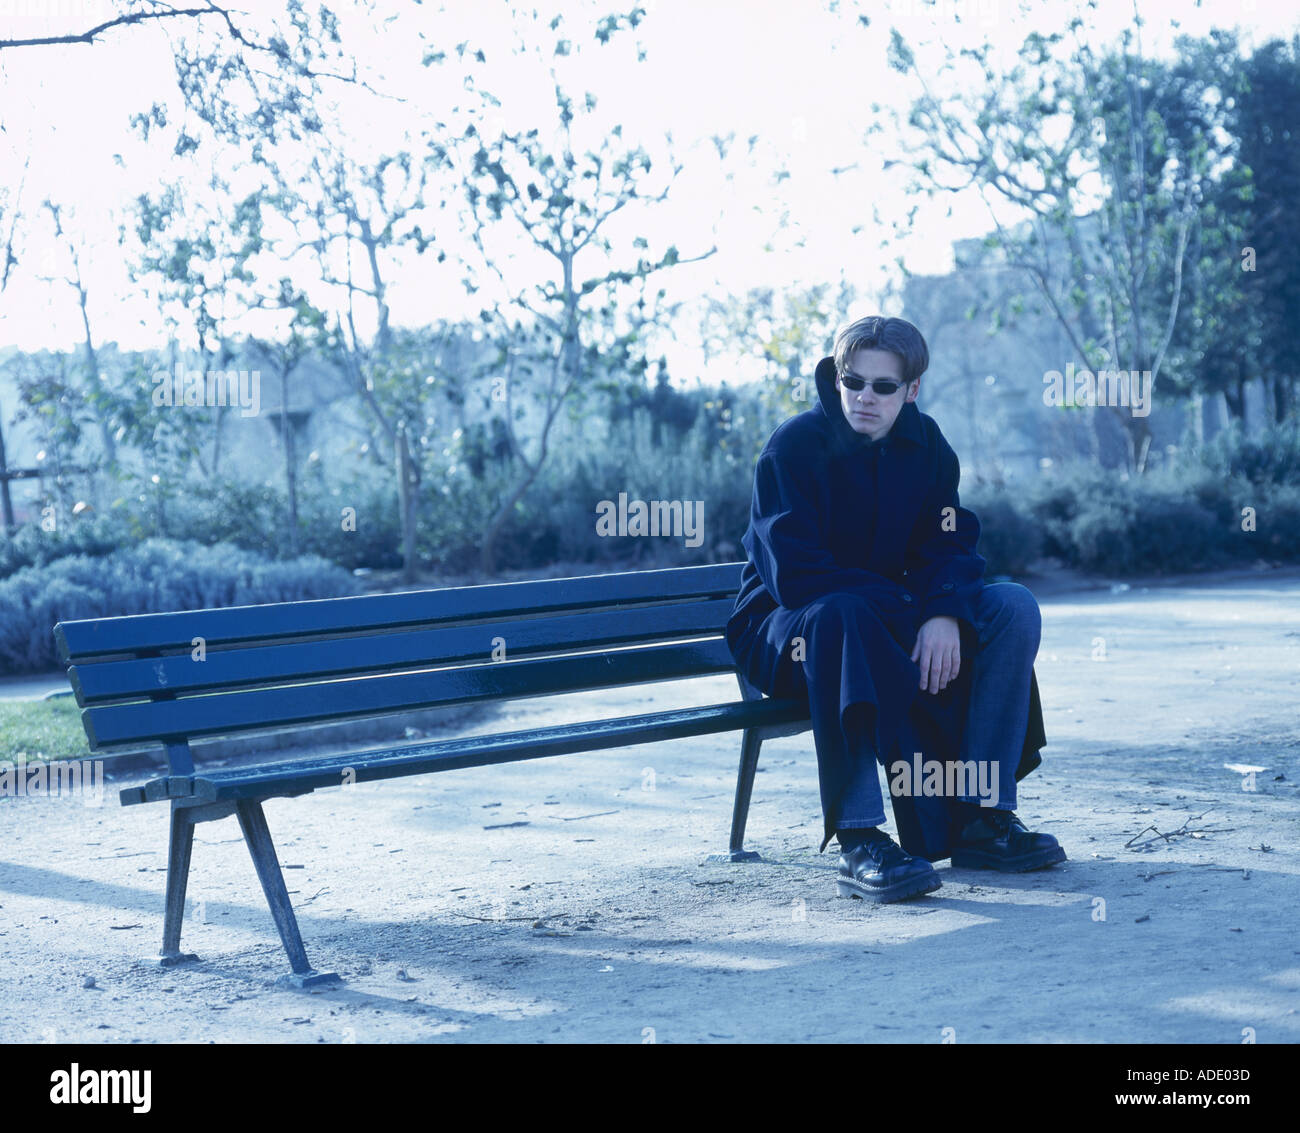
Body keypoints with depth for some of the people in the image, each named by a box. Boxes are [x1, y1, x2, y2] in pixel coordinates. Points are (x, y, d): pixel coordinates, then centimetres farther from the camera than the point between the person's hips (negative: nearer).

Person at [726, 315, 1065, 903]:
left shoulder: (924, 444, 2)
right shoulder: (793, 446, -16)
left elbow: (949, 547, -3)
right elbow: (794, 575, -24)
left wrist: (944, 614, -26)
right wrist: (907, 609, -27)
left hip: (888, 619, 6)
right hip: (785, 630, -6)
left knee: (1013, 606, -13)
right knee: (842, 616, -40)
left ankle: (981, 817, -14)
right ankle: (859, 842, -40)